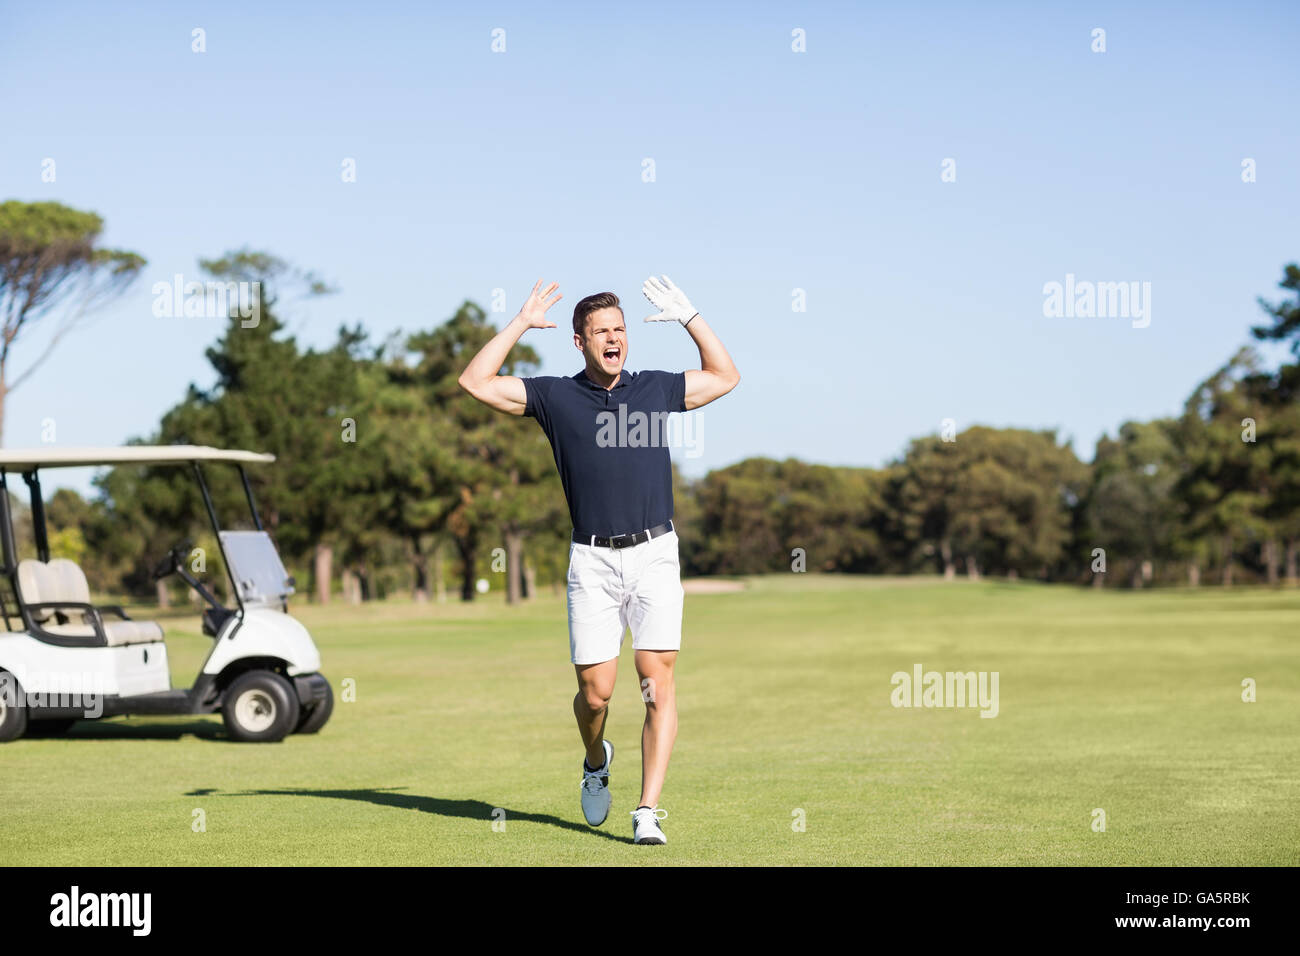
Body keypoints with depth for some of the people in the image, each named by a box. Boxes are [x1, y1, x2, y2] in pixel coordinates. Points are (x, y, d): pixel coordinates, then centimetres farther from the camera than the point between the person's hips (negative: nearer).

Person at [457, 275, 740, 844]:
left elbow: (725, 377, 26)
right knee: (595, 691, -3)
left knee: (658, 678, -10)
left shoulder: (655, 389, 13)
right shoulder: (555, 396, 7)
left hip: (654, 553, 1)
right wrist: (521, 323, 5)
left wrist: (688, 318, 17)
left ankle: (648, 812, -7)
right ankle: (596, 762, 31)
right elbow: (475, 382, 2)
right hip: (592, 560, -1)